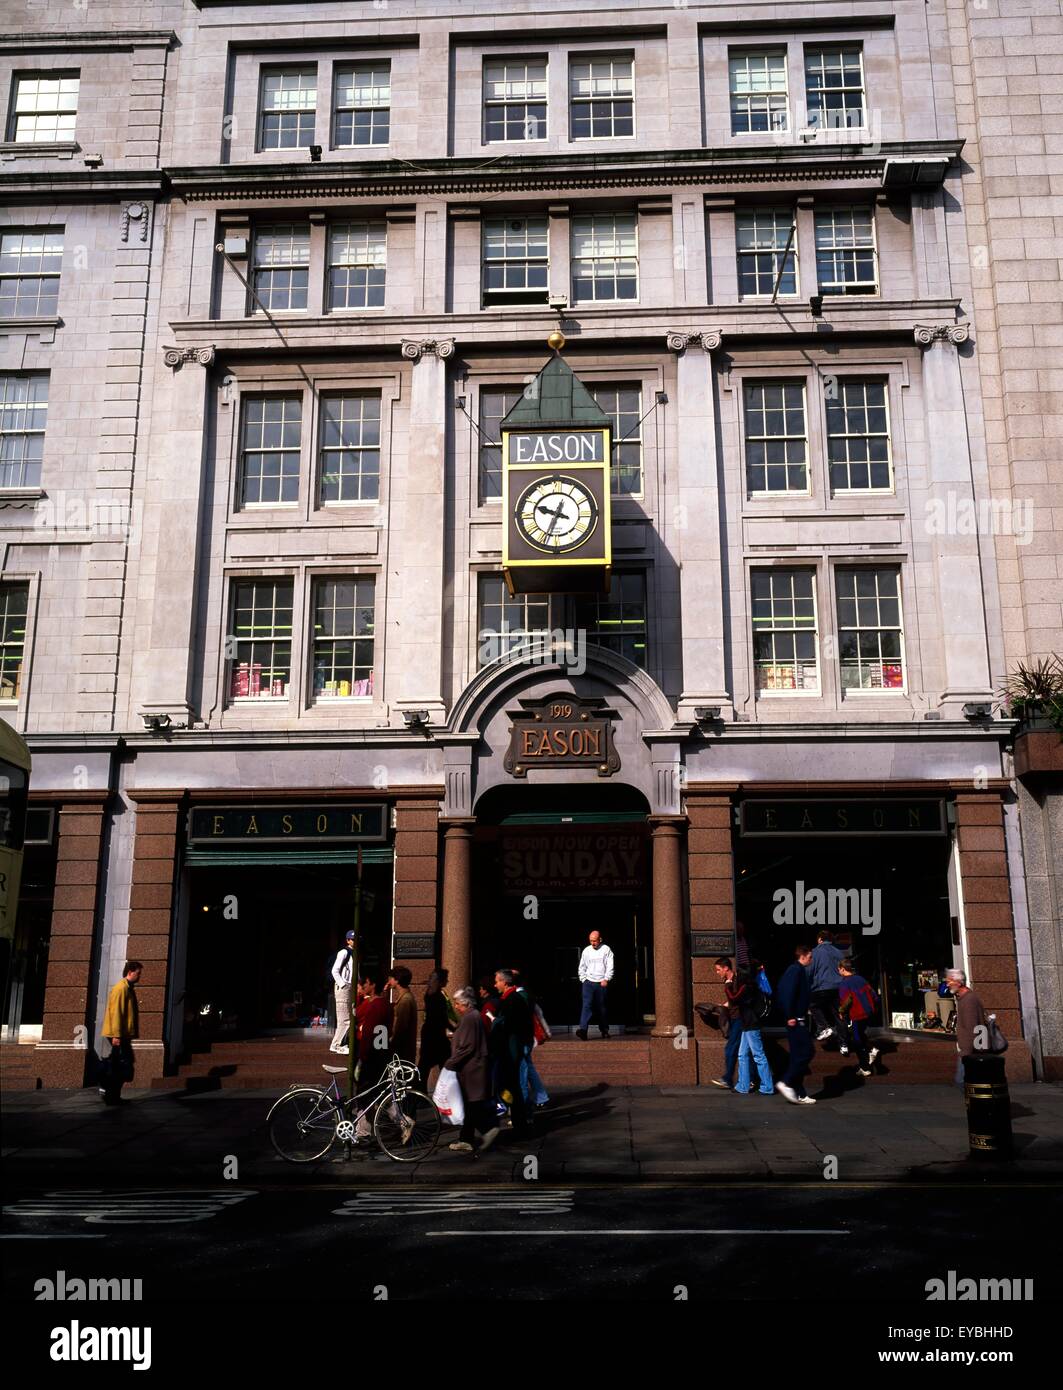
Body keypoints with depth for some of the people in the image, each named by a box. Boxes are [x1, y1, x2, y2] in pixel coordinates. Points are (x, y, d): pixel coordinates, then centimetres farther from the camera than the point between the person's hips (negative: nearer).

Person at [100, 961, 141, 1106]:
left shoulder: (128, 988, 17)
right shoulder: (121, 988, -13)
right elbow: (116, 1012, -19)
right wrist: (116, 1035, -23)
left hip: (123, 1034, 10)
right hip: (119, 1035, -10)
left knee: (118, 1067, 12)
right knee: (123, 1067, -8)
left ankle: (112, 1096, 16)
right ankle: (111, 1097, -4)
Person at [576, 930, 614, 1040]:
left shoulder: (606, 950, 2)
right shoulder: (586, 950, 10)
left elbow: (610, 966, -1)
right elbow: (582, 967, 16)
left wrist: (606, 979, -10)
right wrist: (583, 980, 6)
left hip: (601, 983, -1)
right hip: (588, 982, 1)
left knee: (602, 1007, 6)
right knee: (587, 1005, -14)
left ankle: (604, 1030, 19)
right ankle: (583, 1029, -24)